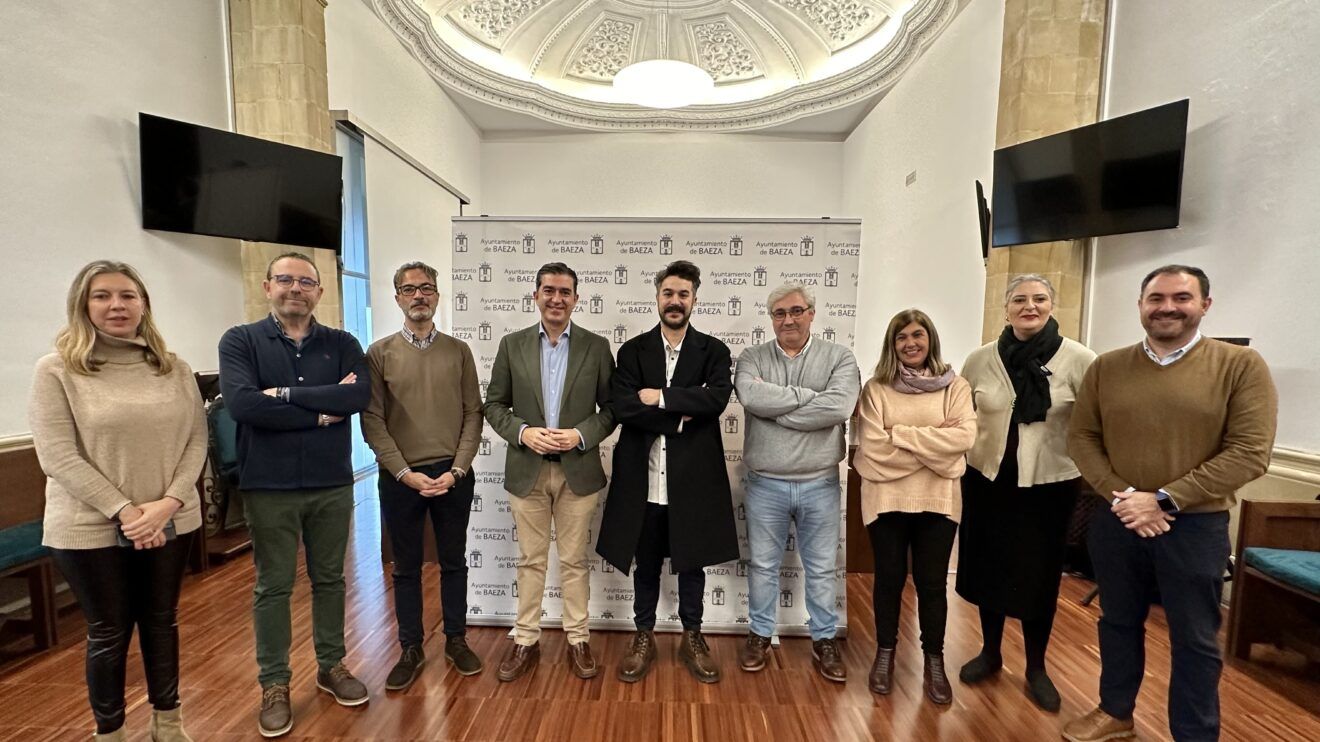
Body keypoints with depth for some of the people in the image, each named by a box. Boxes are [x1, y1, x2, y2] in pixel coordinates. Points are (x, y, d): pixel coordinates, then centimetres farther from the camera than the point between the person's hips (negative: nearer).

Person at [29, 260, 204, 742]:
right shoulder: (56, 371, -6)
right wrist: (124, 510, -18)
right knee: (109, 633, 12)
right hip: (91, 529, -2)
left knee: (161, 622, 16)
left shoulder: (174, 369, 2)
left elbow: (197, 440, 0)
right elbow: (58, 457, -11)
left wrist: (169, 502, -13)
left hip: (172, 523, 3)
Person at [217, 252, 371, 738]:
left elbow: (360, 394, -16)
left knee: (329, 580, 15)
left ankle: (331, 666, 33)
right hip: (269, 487, -1)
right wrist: (322, 412, -17)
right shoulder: (240, 341, -3)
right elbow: (241, 403, -19)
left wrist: (287, 394, -19)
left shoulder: (342, 344, 2)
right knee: (273, 586, 11)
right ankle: (274, 684, 29)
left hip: (333, 484, 2)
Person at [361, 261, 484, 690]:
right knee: (406, 568, 12)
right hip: (400, 477, 0)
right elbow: (372, 421, -3)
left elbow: (473, 414, 0)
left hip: (453, 475, 1)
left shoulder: (458, 351, 2)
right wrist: (405, 473, -11)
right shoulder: (379, 353, 0)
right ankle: (411, 649, 29)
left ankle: (456, 641, 30)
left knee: (454, 562, 13)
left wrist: (456, 470, -9)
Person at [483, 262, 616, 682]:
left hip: (578, 470, -1)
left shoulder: (597, 347, -1)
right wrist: (522, 432, -13)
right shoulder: (512, 345, 2)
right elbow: (494, 405, 4)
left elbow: (611, 408, 1)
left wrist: (582, 435, -15)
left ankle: (578, 640, 28)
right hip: (527, 470, 1)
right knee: (530, 561, 13)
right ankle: (525, 641, 30)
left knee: (574, 561, 11)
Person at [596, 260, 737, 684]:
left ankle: (692, 638, 36)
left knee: (691, 564, 15)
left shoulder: (714, 352, 1)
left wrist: (660, 397, -17)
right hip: (644, 479, 1)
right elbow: (623, 408, -11)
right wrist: (680, 416, -17)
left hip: (693, 479, 0)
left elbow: (717, 398, -17)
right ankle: (644, 637, 36)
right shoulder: (632, 351, 2)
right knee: (646, 565, 16)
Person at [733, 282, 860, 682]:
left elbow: (839, 407, -21)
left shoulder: (839, 357, -3)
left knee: (821, 569, 15)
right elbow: (751, 397, -21)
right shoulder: (752, 358, -1)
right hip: (765, 485, 1)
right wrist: (808, 395, -17)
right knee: (763, 566, 15)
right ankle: (760, 635, 35)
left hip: (820, 485, 0)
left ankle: (824, 640, 35)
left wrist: (774, 406, -16)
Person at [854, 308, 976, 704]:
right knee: (889, 578, 12)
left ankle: (934, 661, 31)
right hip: (887, 497, 0)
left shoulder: (955, 386, 3)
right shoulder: (876, 388, -1)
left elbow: (963, 436, -12)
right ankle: (885, 653, 32)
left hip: (937, 498, 1)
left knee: (932, 582, 12)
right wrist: (933, 442, -11)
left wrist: (901, 434, -14)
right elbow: (873, 446, -11)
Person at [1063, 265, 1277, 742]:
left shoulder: (1241, 365, -6)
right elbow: (1081, 438, 1)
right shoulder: (1105, 368, 1)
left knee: (1194, 640, 14)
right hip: (1115, 522, 3)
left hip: (1196, 526, -2)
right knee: (1118, 622, 18)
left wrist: (1165, 501, -18)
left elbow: (1249, 453, -12)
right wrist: (1120, 496, -12)